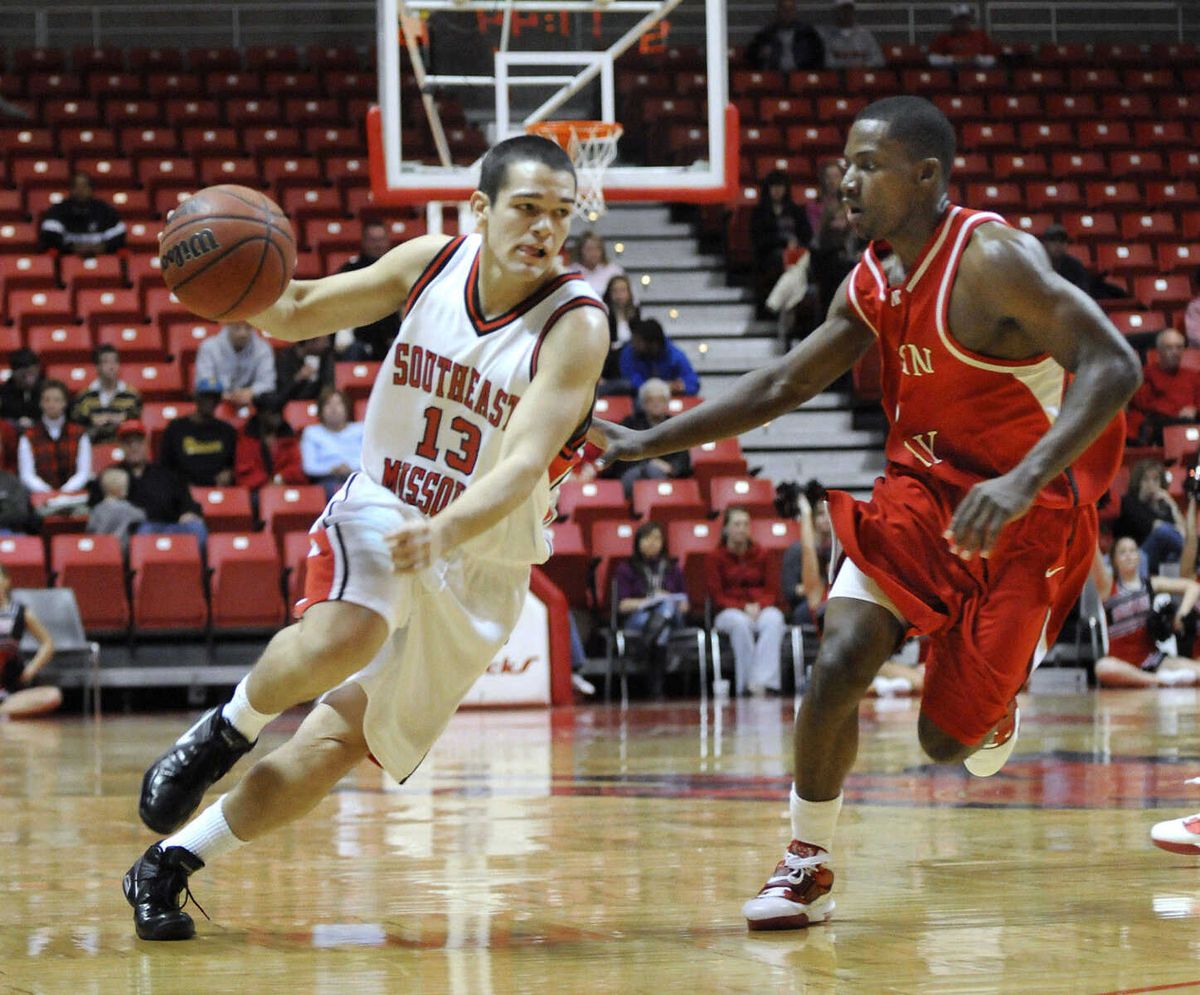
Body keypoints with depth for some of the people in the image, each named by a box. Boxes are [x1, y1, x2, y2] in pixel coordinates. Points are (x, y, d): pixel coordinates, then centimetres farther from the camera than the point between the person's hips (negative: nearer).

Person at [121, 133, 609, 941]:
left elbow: (525, 465, -29)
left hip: (480, 564, -1)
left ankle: (171, 863, 14)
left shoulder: (577, 322, -18)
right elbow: (295, 314, 7)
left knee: (335, 747, -3)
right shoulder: (433, 263, -6)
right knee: (339, 638, -34)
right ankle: (227, 730, -6)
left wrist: (441, 531, -47)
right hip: (381, 511, 1)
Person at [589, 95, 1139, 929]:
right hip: (924, 484, 6)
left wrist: (1025, 480, -41)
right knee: (839, 662, -15)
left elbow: (1114, 366, -30)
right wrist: (649, 444, 7)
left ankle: (995, 709, 36)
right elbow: (783, 386, 12)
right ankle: (808, 868, 0)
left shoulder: (992, 259, -22)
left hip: (1024, 513, -6)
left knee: (947, 737, -2)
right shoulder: (873, 283, 1)